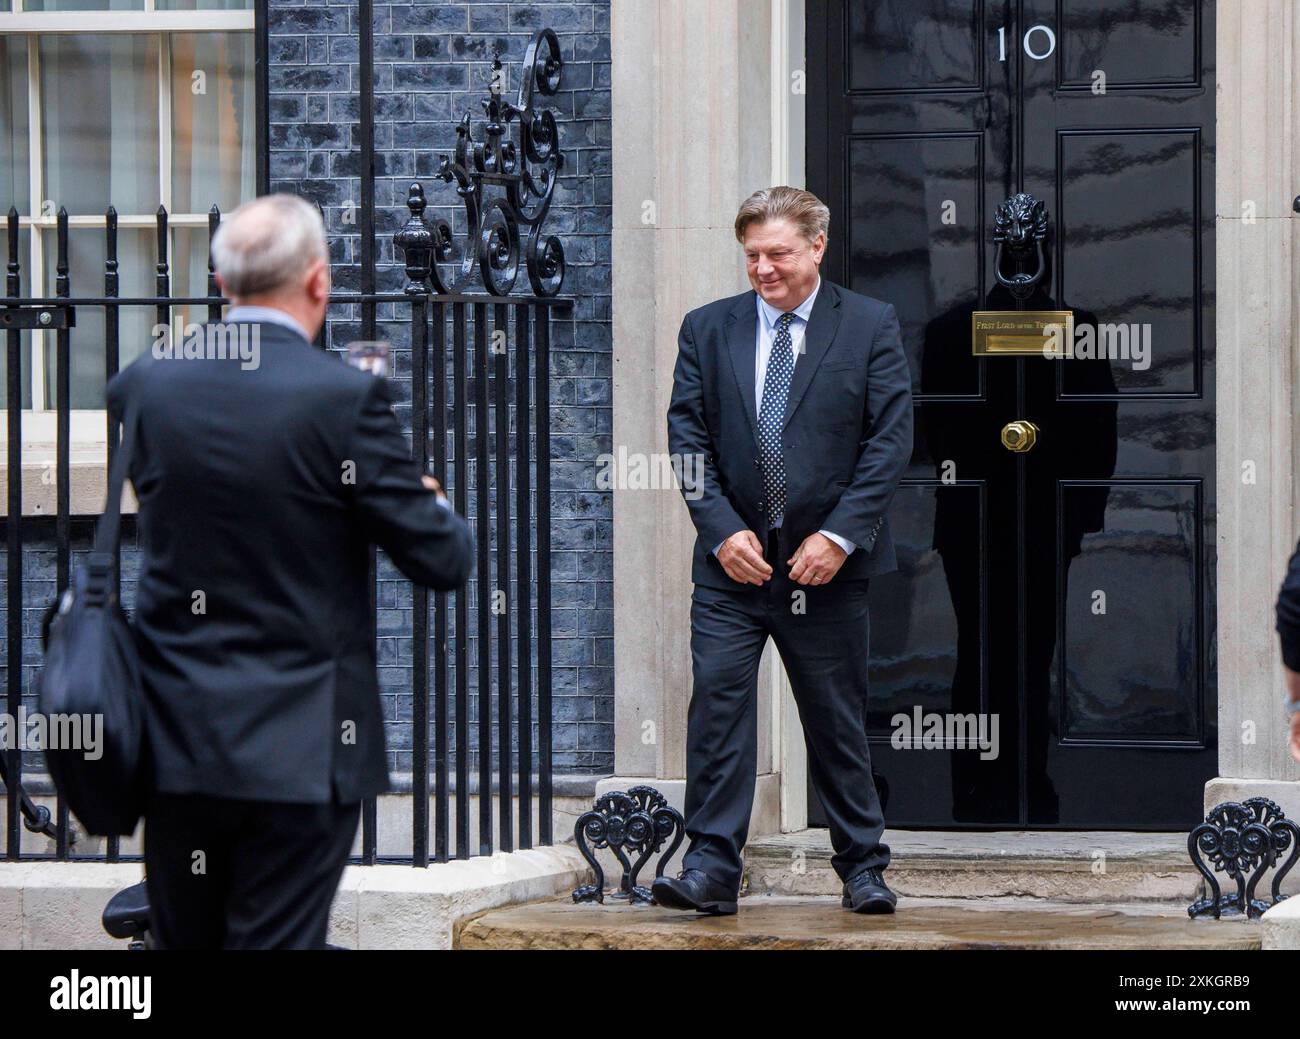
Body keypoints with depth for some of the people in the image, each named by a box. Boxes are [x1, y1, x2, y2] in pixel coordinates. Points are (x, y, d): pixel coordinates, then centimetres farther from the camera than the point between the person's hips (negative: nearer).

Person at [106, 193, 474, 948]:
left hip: (174, 743, 4)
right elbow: (444, 561, -9)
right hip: (301, 746, -4)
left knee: (183, 944, 14)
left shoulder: (143, 385, -1)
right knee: (276, 942, 0)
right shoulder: (345, 397, -14)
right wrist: (436, 504, 16)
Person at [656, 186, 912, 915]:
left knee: (837, 719, 6)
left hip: (827, 562, -1)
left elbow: (891, 438, -3)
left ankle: (863, 869, 18)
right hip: (734, 562, 1)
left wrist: (840, 535, -12)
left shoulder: (871, 327, 2)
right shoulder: (708, 329, 7)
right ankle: (711, 870, -10)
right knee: (718, 704, -10)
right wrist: (722, 530, -9)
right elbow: (688, 438, 4)